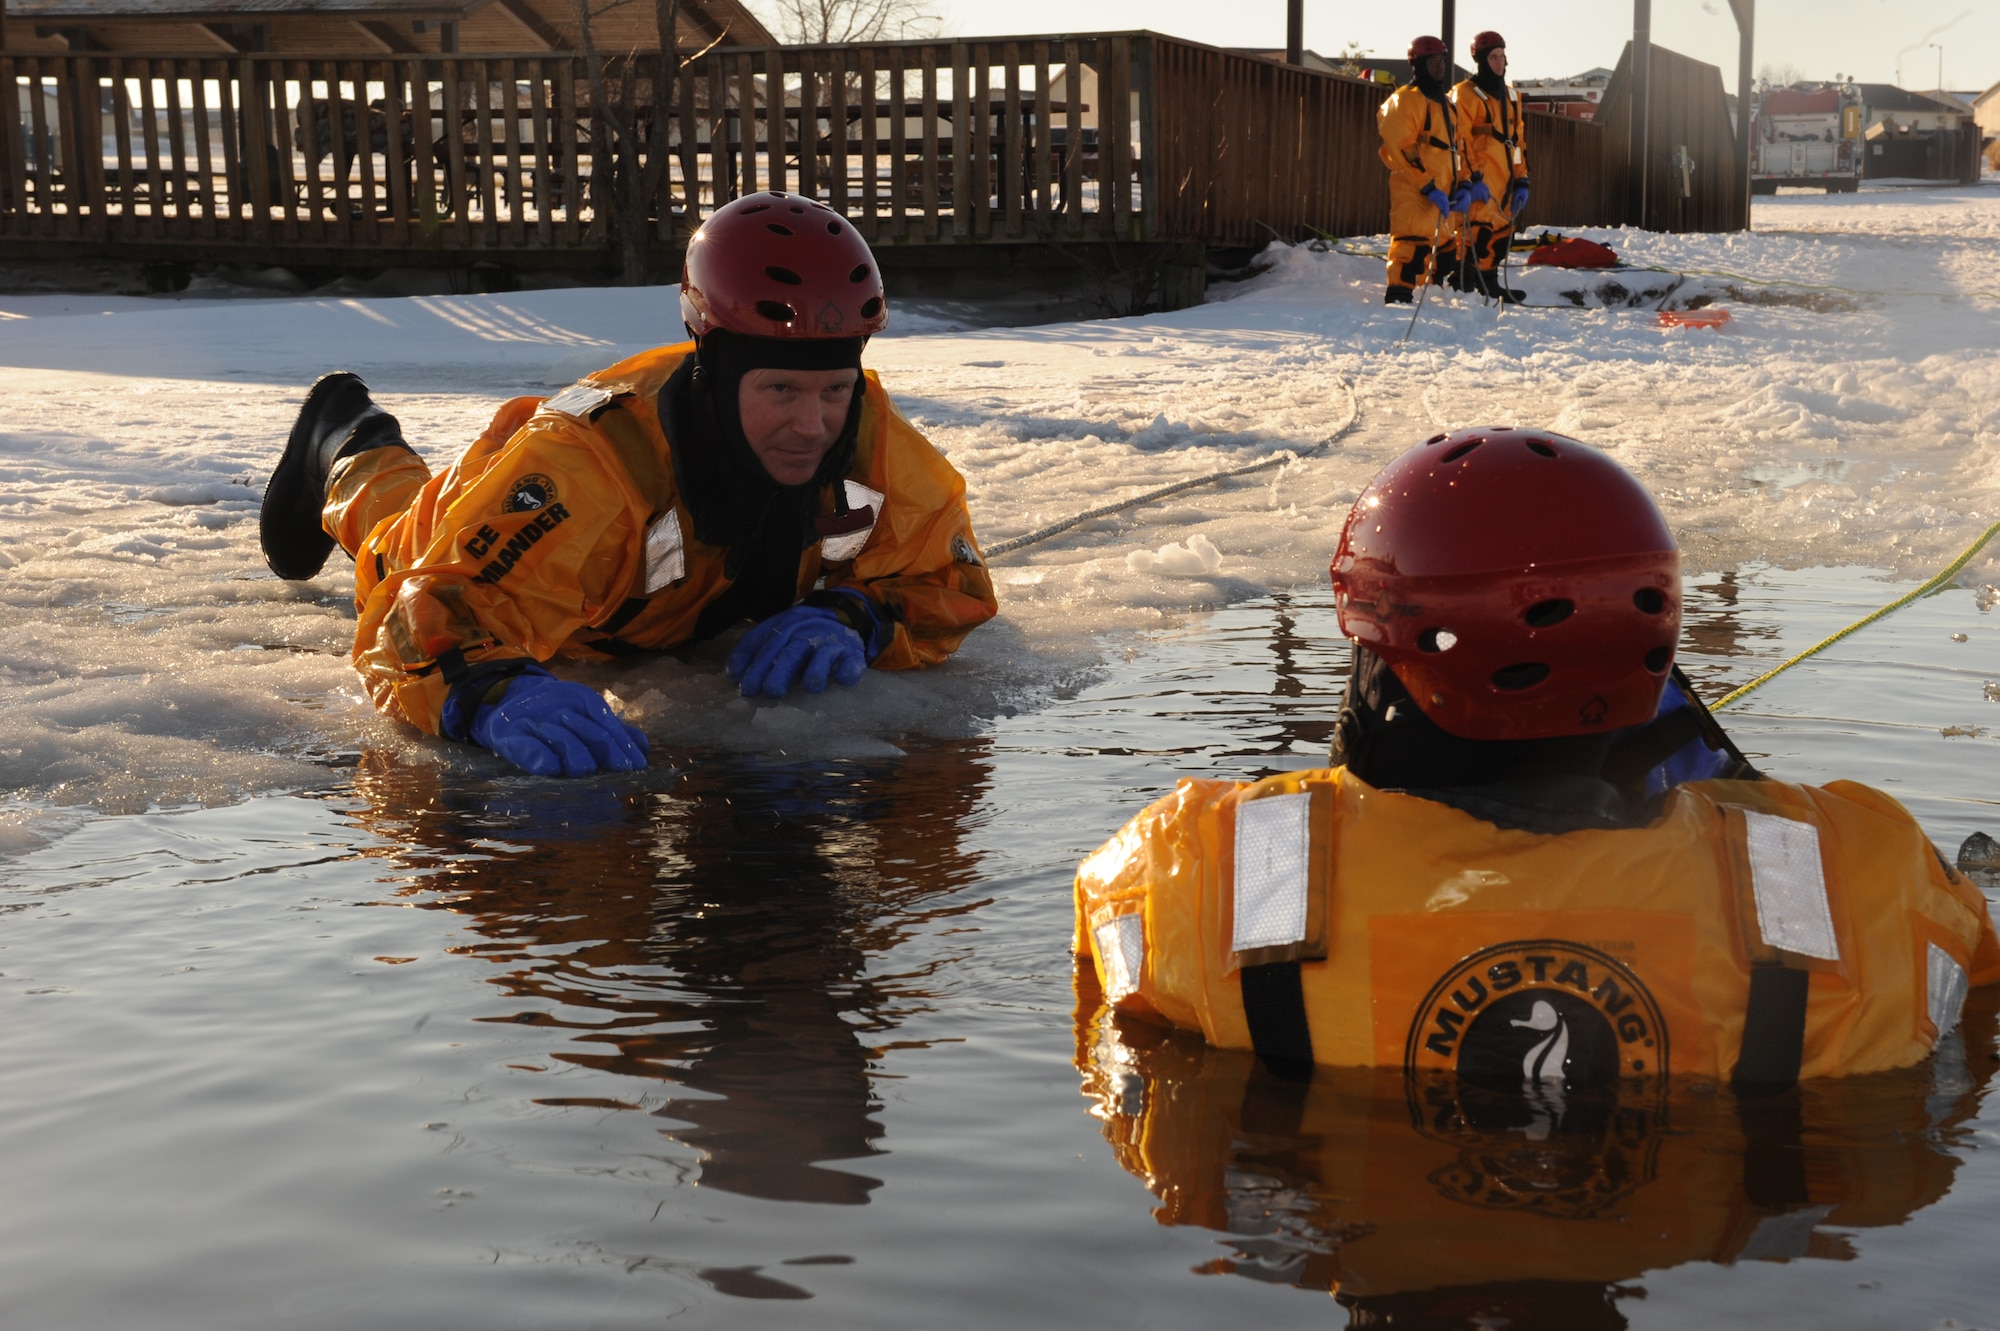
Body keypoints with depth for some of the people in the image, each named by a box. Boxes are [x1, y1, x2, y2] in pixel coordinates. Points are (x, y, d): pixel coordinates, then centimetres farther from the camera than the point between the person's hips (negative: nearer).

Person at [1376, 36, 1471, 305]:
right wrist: (1429, 187, -19)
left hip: (1444, 195, 9)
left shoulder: (1447, 103, 22)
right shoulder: (1405, 101, -5)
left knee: (1444, 245, 13)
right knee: (1412, 242, -18)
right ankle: (1397, 297, -22)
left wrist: (1463, 185, 9)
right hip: (1414, 193, -9)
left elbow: (1457, 149, 25)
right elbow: (1398, 151, -14)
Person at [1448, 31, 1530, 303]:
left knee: (1502, 231, 11)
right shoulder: (1466, 94, -6)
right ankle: (1460, 283, -13)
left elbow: (1516, 140, 21)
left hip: (1504, 181, 8)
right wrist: (1471, 179, -19)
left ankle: (1489, 283, 21)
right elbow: (1459, 141, -13)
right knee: (1477, 230, -15)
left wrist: (1521, 180, 16)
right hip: (1480, 181, -8)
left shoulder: (1510, 96, 19)